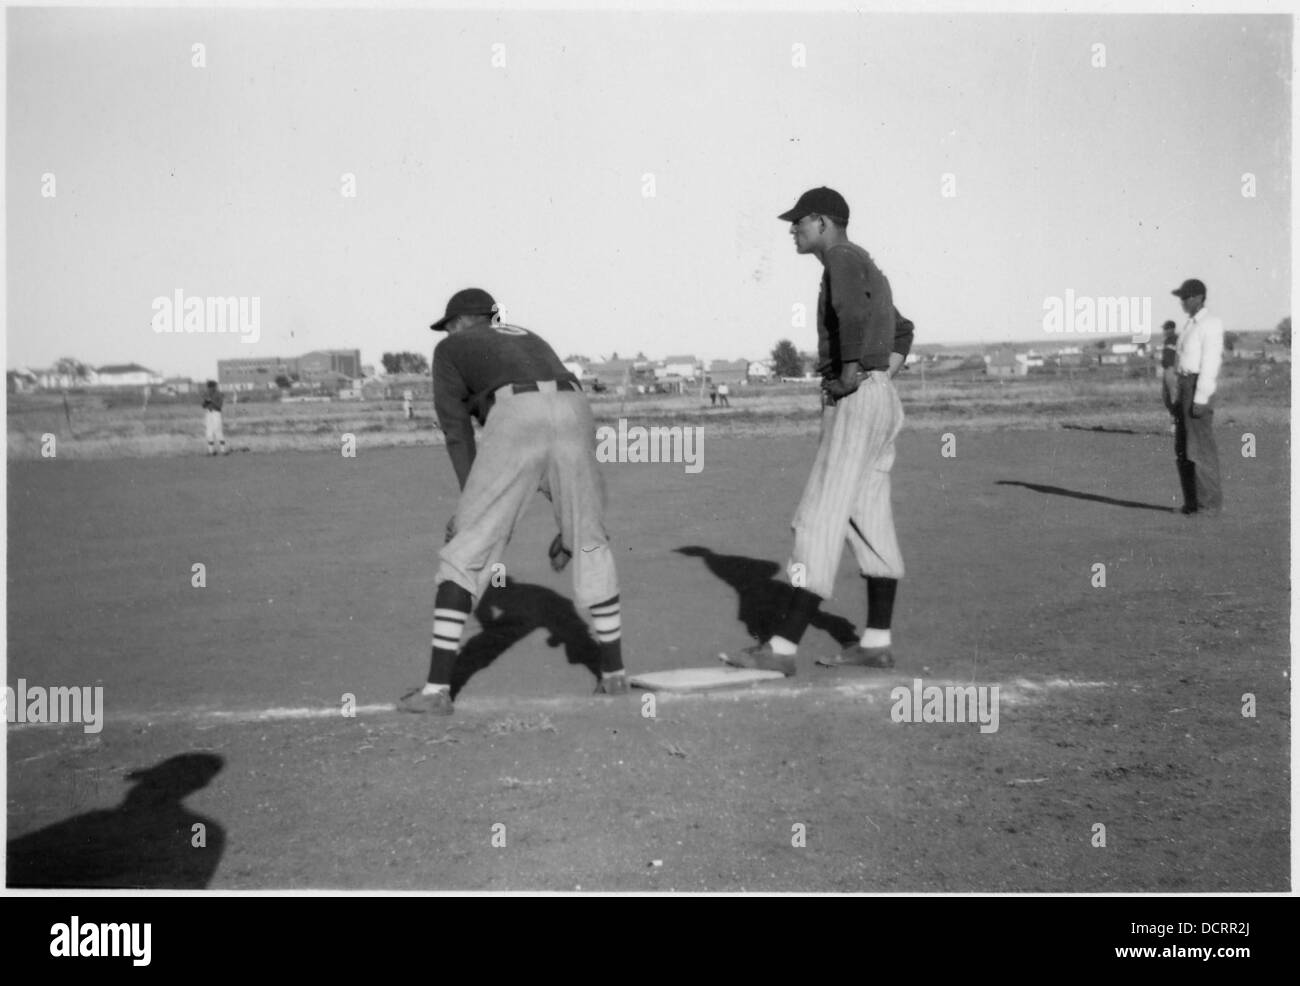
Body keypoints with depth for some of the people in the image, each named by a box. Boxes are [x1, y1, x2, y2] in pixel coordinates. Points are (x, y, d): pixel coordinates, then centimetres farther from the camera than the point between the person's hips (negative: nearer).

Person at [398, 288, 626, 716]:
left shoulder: (450, 349, 27)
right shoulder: (532, 341, 40)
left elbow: (457, 433, 15)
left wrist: (471, 503, 12)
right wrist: (569, 527, 34)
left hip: (515, 419, -4)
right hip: (574, 413, 5)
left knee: (465, 550, 3)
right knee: (590, 544, 21)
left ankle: (438, 688, 0)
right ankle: (614, 673, 27)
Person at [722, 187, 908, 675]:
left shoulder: (844, 260, -11)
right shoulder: (866, 267, 21)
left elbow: (853, 312, -33)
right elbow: (902, 330, 34)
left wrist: (852, 373, -23)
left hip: (855, 403, -11)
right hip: (882, 402, 11)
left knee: (818, 522, -11)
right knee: (869, 522, 12)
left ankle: (782, 648, -11)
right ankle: (877, 643, 17)